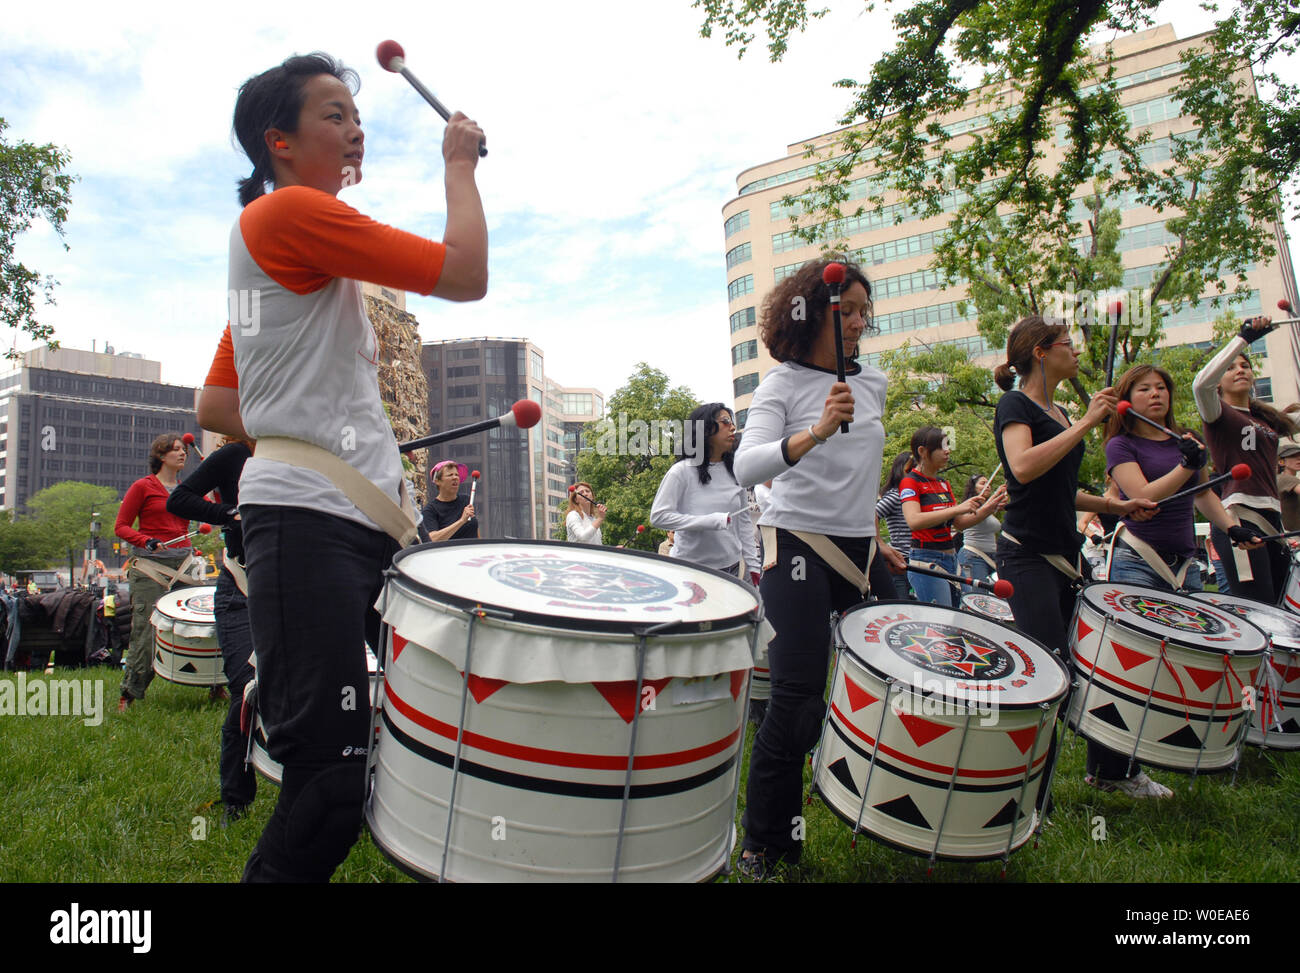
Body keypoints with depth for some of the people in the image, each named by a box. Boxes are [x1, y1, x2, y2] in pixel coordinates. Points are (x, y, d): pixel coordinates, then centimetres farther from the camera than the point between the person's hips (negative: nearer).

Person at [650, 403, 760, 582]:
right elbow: (658, 516, -14)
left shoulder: (735, 471, 7)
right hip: (691, 569, -5)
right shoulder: (682, 471, -9)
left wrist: (752, 565, 9)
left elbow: (744, 521, 13)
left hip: (731, 567, 5)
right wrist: (710, 521, -20)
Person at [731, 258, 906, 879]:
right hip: (798, 548, -6)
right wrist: (816, 432, -37)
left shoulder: (873, 383, 12)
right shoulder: (784, 383, -7)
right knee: (798, 700, -9)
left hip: (858, 549, 7)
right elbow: (746, 468, -24)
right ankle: (763, 848, 10)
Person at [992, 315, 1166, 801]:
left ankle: (1110, 768, 32)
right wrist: (1087, 423, -21)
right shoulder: (1015, 405, -7)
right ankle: (1033, 799, 2)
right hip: (1027, 555, -9)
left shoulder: (1060, 413, 18)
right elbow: (1024, 468, -27)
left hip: (1064, 554, 9)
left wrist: (1114, 506, 13)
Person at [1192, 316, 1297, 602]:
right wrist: (1243, 338, -16)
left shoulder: (1266, 419, 25)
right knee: (1259, 614, -18)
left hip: (1271, 517, 7)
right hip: (1238, 517, -7)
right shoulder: (1218, 413, 3)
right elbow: (1201, 383, -17)